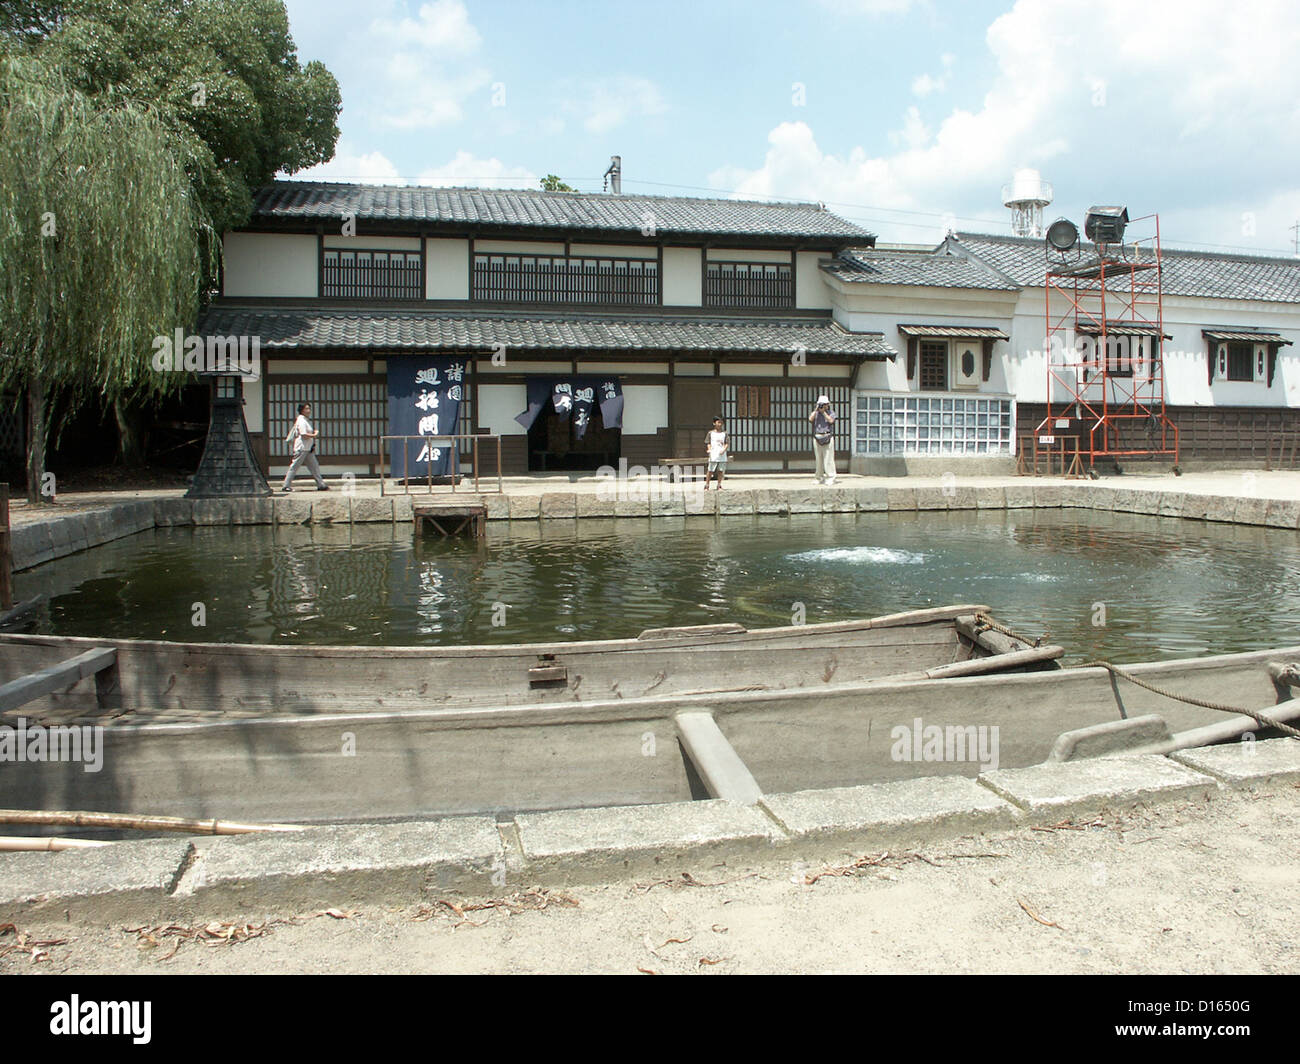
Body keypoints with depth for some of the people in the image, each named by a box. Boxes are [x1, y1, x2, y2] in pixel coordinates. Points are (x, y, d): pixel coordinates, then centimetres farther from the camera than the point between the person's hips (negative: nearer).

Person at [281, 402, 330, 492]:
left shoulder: (306, 420, 16)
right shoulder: (301, 421, -14)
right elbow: (304, 435, -22)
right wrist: (314, 435, -10)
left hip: (308, 449, 10)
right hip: (301, 448, -10)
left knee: (314, 466, 8)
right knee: (294, 467, -4)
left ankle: (321, 485, 10)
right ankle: (286, 486, 1)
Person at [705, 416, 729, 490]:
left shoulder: (724, 433, 8)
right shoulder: (711, 433, 6)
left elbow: (727, 443, 6)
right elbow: (709, 443, 9)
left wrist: (724, 450, -11)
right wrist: (709, 450, -8)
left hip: (722, 455, 2)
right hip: (713, 456, -2)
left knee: (721, 471, 3)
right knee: (710, 471, -3)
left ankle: (719, 486, 14)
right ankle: (706, 486, 6)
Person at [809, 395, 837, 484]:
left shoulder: (831, 413, 8)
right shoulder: (815, 413, 14)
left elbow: (831, 421, -11)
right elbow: (810, 419, -6)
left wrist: (823, 411, -9)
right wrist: (816, 409, -6)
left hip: (828, 437, -3)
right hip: (817, 438, 3)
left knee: (828, 458, -8)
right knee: (818, 459, 4)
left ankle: (830, 478, -7)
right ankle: (820, 478, 11)